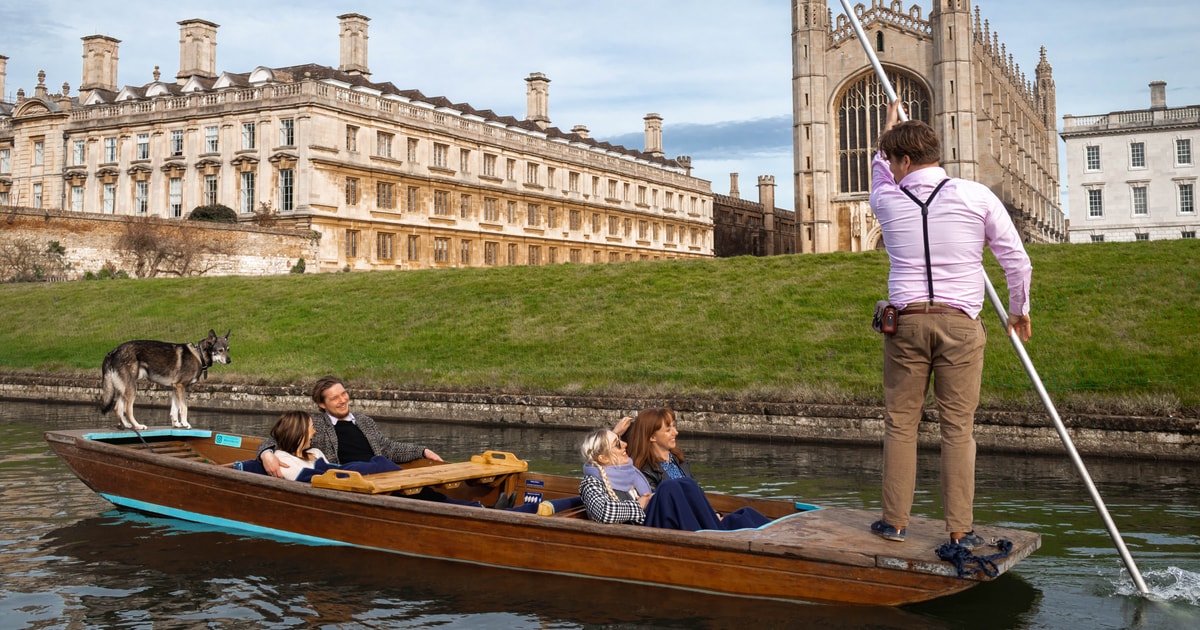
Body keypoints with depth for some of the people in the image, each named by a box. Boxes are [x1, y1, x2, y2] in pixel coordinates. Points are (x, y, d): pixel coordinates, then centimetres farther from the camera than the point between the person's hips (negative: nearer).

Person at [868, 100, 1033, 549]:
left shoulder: (887, 201, 3)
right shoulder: (977, 196, 0)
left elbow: (879, 174, 29)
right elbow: (1017, 262, 3)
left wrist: (889, 129, 46)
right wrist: (1019, 311, 19)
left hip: (905, 322, 1)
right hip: (961, 325, 0)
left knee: (900, 422, 8)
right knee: (958, 427, 4)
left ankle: (894, 522, 15)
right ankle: (960, 530, 8)